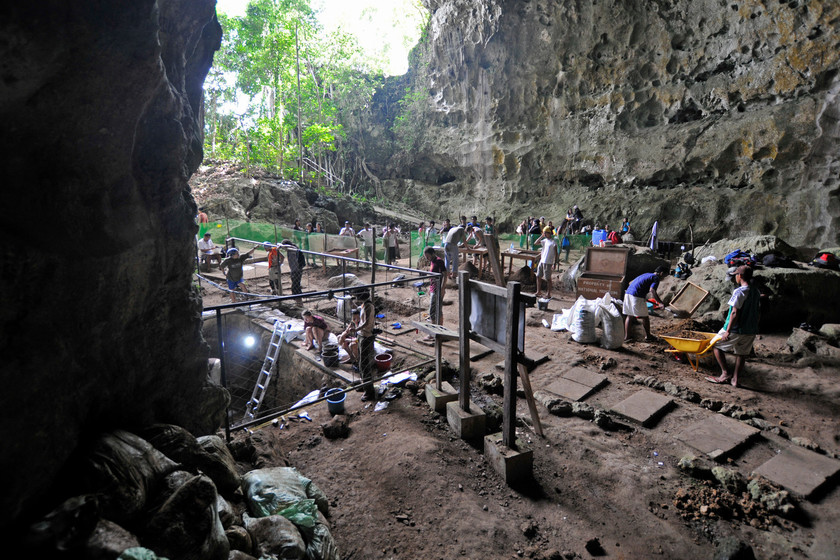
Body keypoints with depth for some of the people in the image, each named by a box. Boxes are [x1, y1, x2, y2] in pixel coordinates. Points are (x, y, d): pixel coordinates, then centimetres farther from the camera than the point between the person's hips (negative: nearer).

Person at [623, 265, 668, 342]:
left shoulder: (647, 275, 25)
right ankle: (648, 337, 18)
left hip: (627, 293, 8)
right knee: (645, 317, 6)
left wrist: (645, 298, 36)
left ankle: (626, 337, 14)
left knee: (629, 316, 13)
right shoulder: (656, 278, 0)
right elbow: (652, 290, -16)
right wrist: (660, 302, -10)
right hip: (637, 296, -8)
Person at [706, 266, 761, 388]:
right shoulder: (756, 291, 5)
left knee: (717, 345, 10)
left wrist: (728, 331, -18)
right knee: (741, 353, 16)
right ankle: (734, 379, 18)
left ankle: (725, 374, 5)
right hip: (751, 330, 7)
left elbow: (735, 313, -21)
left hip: (736, 329, -7)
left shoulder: (739, 292, -18)